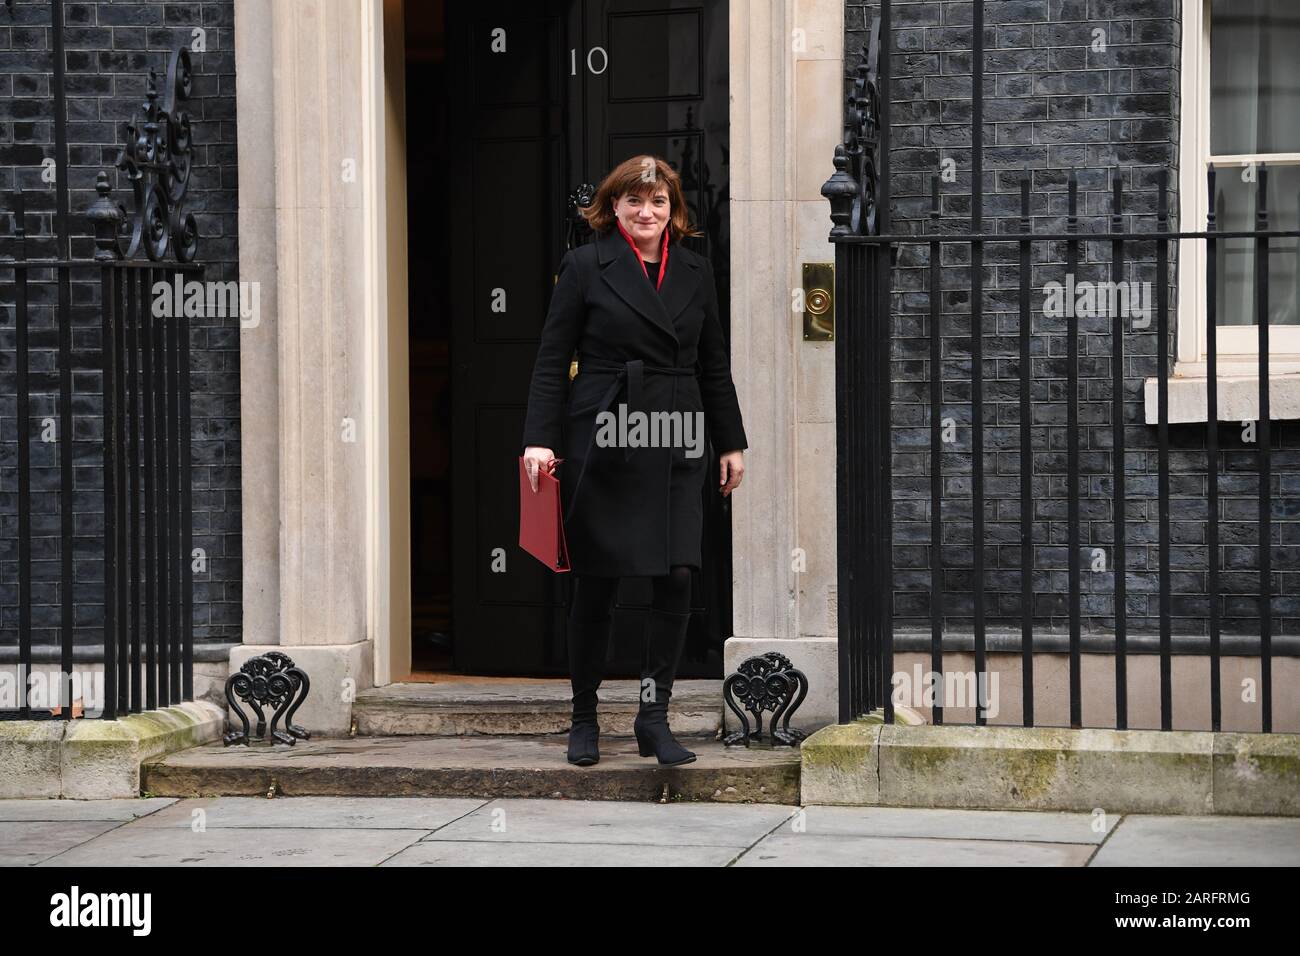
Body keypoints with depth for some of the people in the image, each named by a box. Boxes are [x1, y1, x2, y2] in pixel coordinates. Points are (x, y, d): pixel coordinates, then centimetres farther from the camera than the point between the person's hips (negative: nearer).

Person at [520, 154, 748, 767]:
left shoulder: (695, 272, 13)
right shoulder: (585, 267, 2)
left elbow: (713, 365, 18)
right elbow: (552, 359, -1)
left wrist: (730, 443, 15)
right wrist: (539, 438, -10)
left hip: (676, 445, 3)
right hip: (603, 441, -3)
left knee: (676, 579, -6)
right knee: (595, 585, 3)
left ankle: (654, 719, 1)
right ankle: (584, 720, 17)